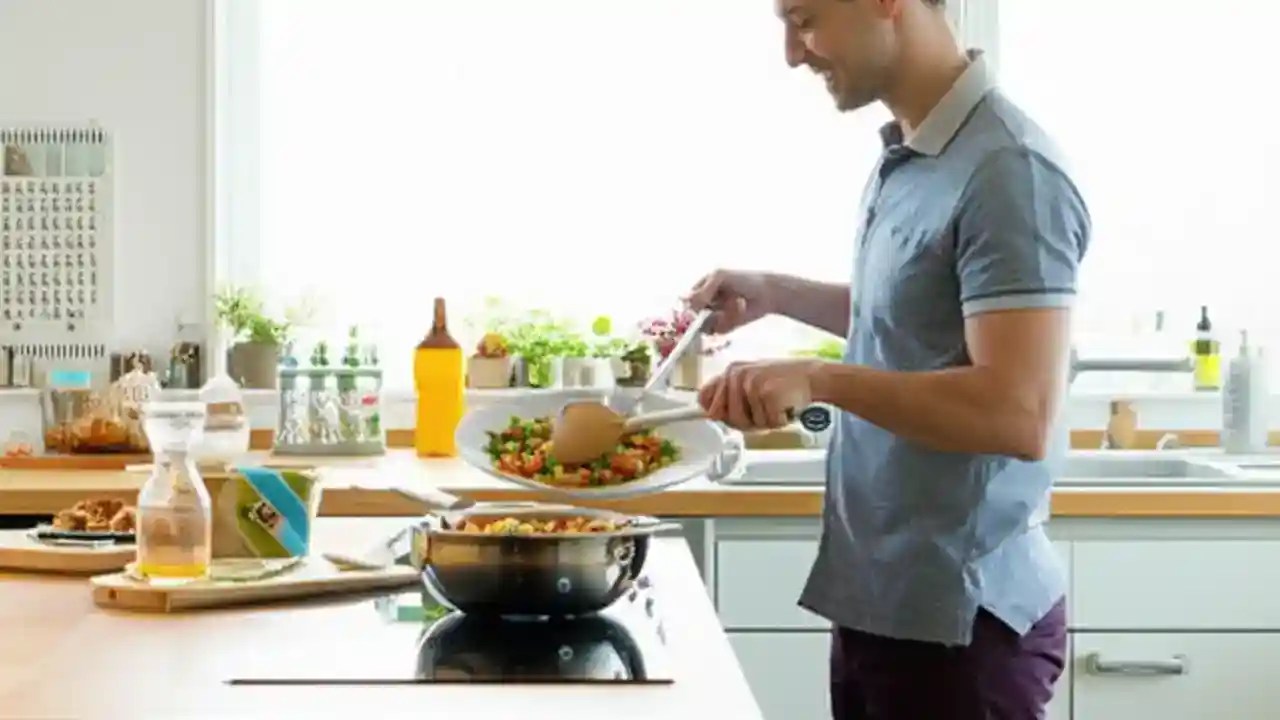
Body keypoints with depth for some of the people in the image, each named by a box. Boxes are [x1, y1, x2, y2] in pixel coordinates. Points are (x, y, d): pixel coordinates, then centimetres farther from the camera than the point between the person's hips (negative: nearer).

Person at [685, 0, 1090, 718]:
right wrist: (776, 293, 16)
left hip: (959, 616, -8)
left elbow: (1021, 414, -27)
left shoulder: (1007, 170, -19)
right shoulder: (906, 156, 8)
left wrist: (819, 378, -29)